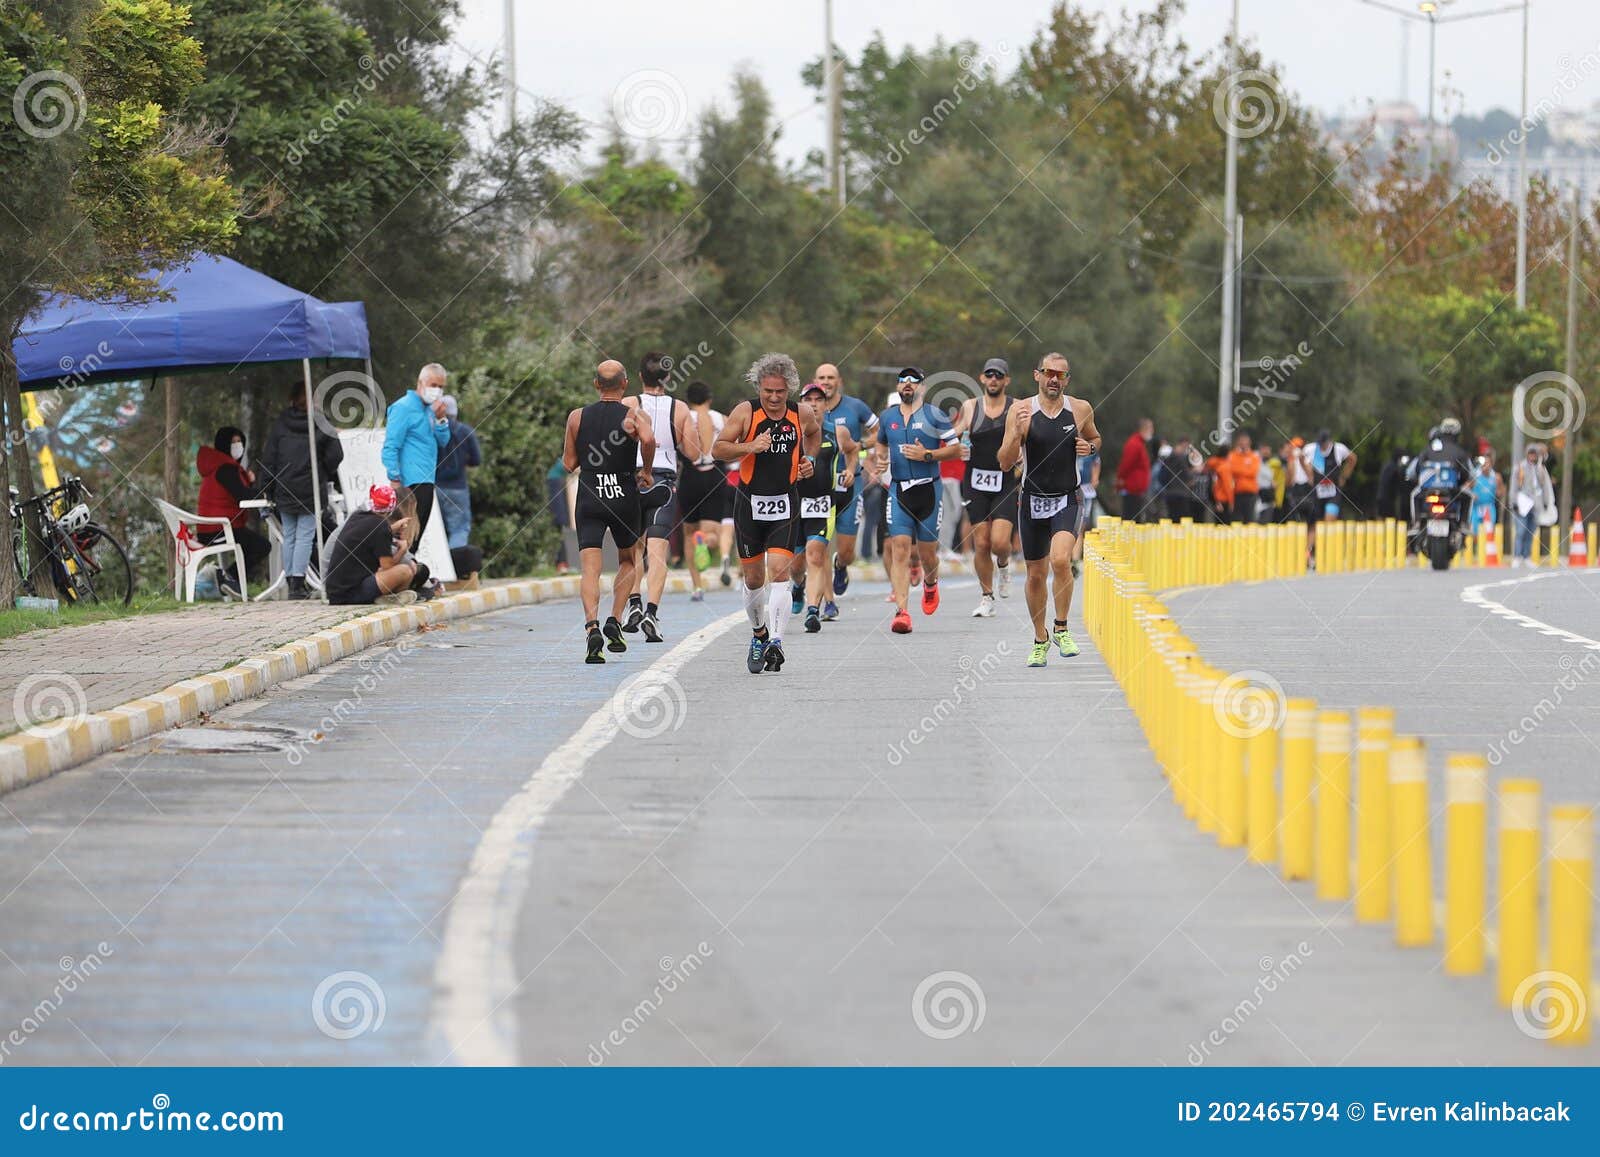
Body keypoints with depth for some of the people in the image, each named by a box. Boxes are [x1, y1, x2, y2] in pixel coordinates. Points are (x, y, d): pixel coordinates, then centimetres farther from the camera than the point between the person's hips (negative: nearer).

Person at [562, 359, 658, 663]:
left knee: (590, 569, -5)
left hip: (589, 497, 0)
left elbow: (569, 464, 8)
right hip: (625, 496, 0)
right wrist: (646, 470, -6)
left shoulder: (577, 417, 6)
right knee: (628, 562, 21)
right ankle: (614, 622, 5)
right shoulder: (634, 414, -1)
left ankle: (592, 625, -27)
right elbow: (648, 439, -23)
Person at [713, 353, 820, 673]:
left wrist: (809, 459, 8)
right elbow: (718, 449, -9)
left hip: (785, 505, 0)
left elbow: (814, 432, 24)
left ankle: (775, 642, -25)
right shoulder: (746, 412, -7)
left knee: (778, 572, -16)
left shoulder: (801, 414, 1)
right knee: (753, 579, 9)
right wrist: (750, 447, -24)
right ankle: (759, 634, 33)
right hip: (750, 503, 0)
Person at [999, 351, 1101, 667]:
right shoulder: (1021, 410, -6)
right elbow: (1005, 463, -7)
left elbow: (1095, 438, 21)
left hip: (1067, 501, -1)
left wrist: (1090, 447, -2)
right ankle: (1040, 640, 28)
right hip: (1032, 500, 1)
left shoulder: (1081, 409, 0)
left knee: (1060, 559, -25)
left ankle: (1061, 628, -7)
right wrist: (1017, 433, -24)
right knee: (1036, 574, 10)